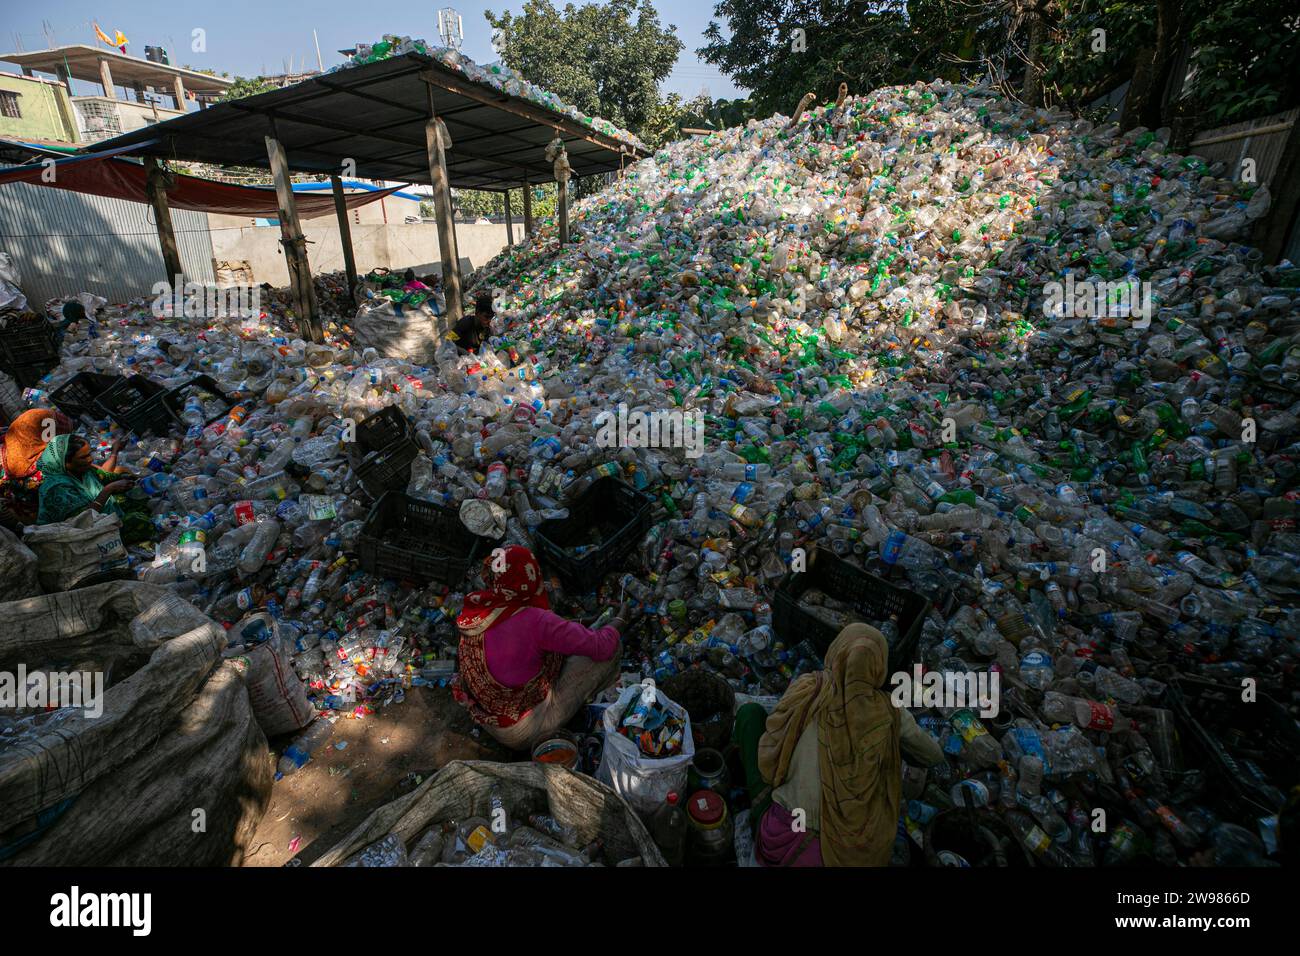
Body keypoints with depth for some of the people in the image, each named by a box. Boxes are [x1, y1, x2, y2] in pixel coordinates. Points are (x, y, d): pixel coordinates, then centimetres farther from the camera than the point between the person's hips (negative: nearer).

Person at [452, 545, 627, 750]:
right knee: (611, 646, -4)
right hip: (523, 732, -7)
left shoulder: (474, 609, -11)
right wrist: (619, 622, -1)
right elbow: (601, 646, -23)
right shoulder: (535, 621, -32)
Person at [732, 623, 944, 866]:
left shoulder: (805, 688, -9)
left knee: (750, 711, 11)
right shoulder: (889, 713, -4)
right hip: (843, 855, 2)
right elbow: (935, 757, 15)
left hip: (781, 843, -1)